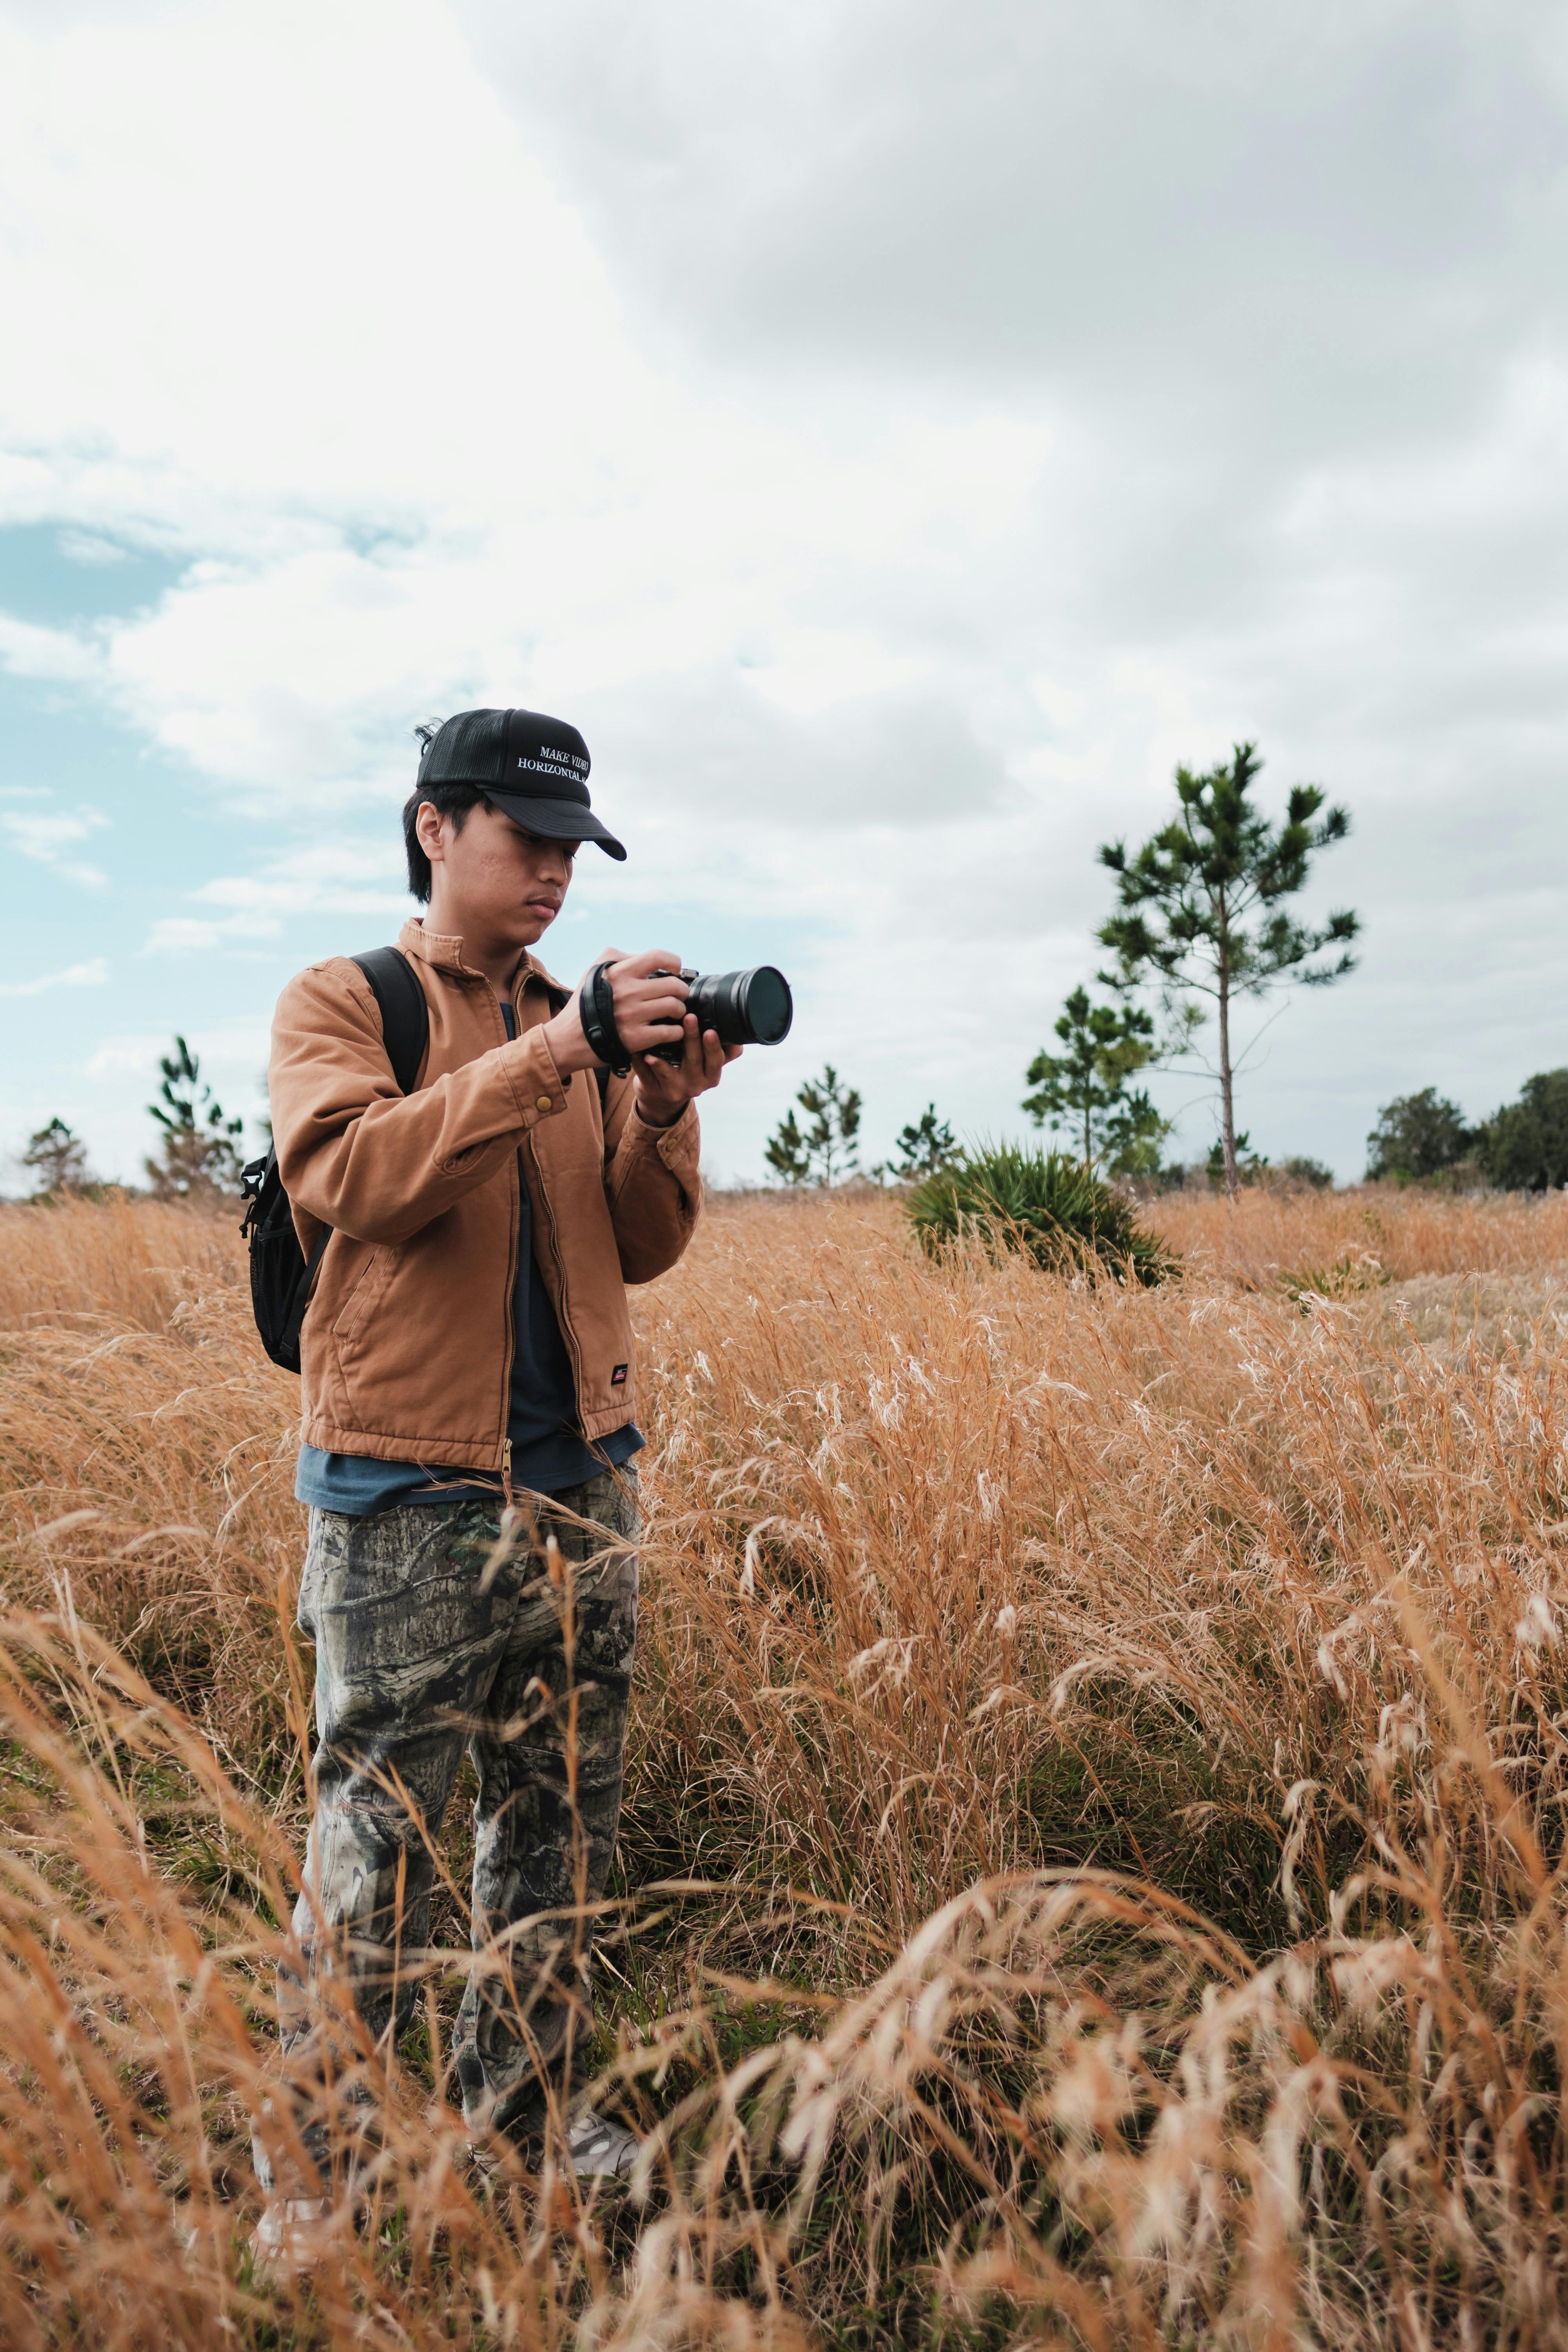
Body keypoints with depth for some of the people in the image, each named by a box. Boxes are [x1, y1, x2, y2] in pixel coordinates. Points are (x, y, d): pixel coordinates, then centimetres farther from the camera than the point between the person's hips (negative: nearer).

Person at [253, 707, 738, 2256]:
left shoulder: (580, 1027, 13)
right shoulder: (339, 1006, 0)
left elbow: (640, 1252, 9)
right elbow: (356, 1179, -21)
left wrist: (664, 1110, -8)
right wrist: (554, 1052, -26)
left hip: (583, 1478, 5)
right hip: (410, 1498, -5)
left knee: (558, 1834, 15)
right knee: (374, 1850, 2)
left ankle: (524, 2115, 34)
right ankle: (309, 2175, 22)